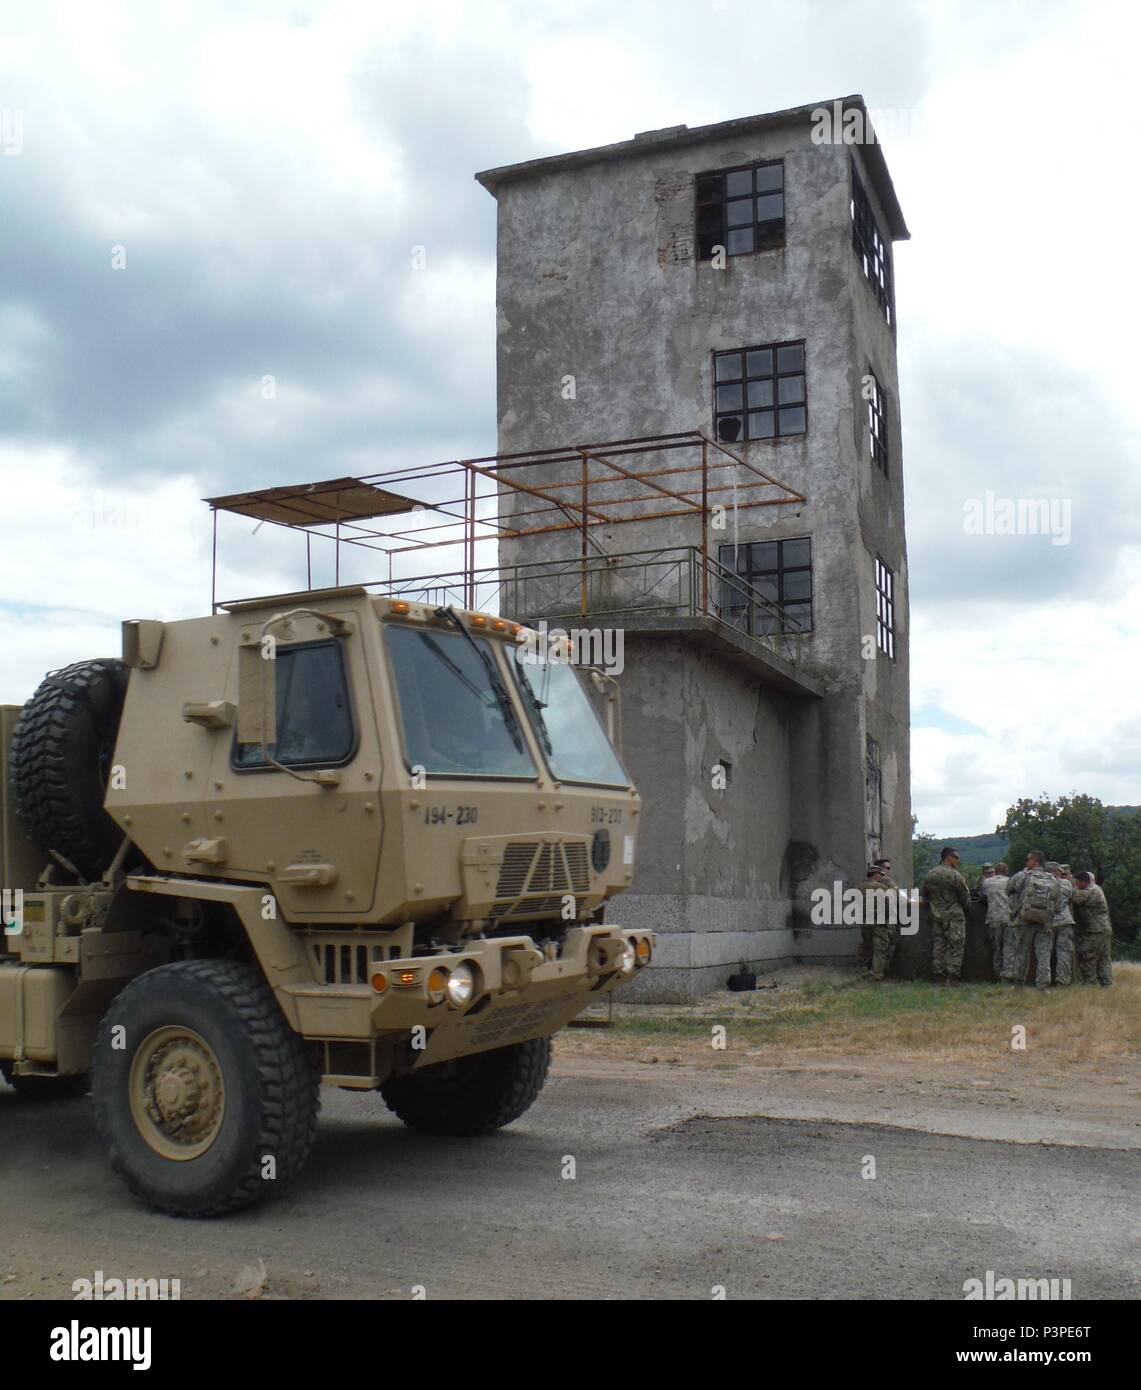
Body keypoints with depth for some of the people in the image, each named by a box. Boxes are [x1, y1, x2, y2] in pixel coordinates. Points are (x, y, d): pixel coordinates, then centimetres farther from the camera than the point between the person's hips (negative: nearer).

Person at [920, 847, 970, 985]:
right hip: (954, 916, -6)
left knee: (938, 945, 10)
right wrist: (966, 909, 12)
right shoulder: (954, 875, -14)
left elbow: (923, 895, 15)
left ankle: (939, 976, 11)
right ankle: (952, 977, -6)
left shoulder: (930, 875, 6)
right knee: (955, 946, -2)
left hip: (936, 916, 6)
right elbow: (965, 896, -6)